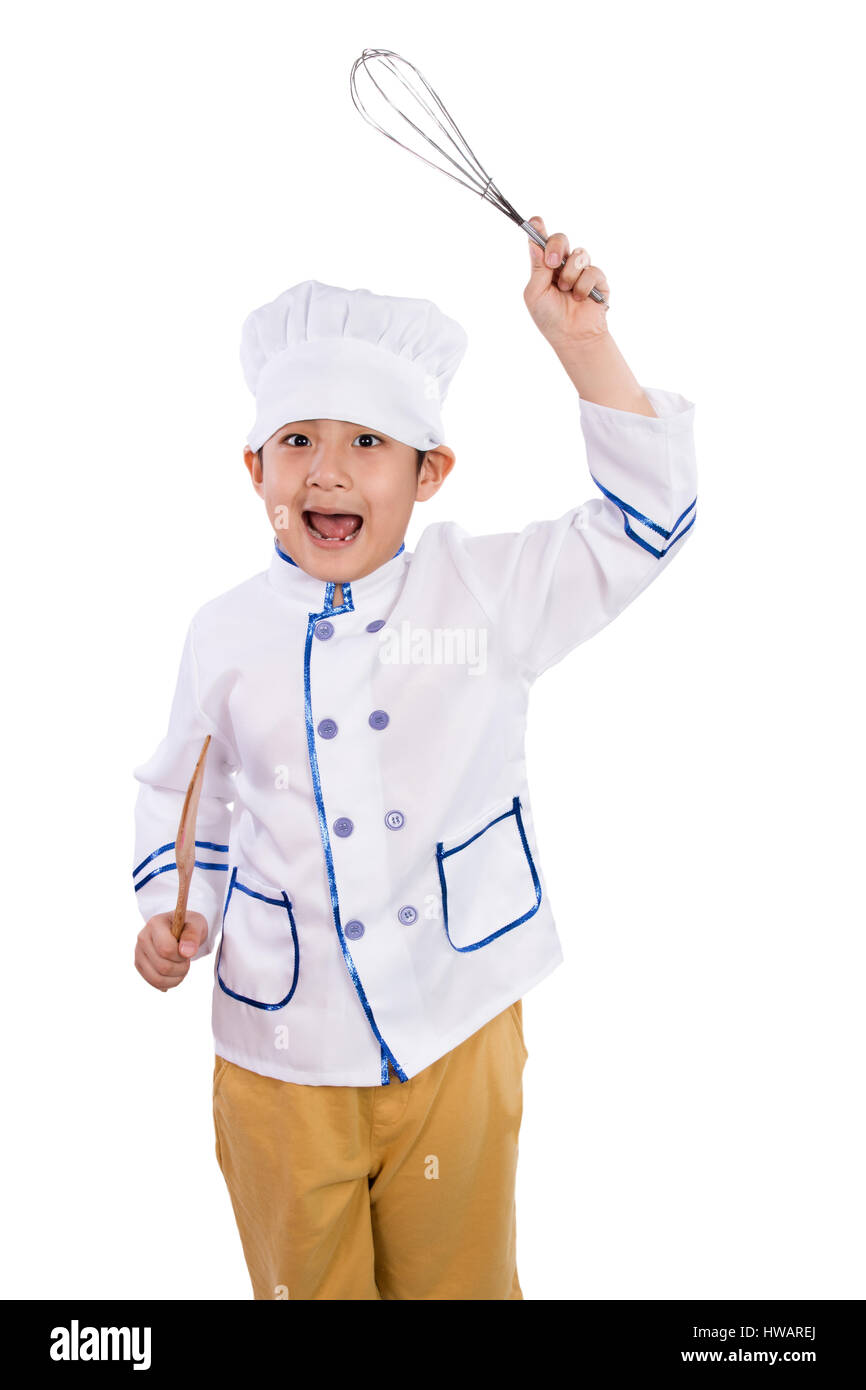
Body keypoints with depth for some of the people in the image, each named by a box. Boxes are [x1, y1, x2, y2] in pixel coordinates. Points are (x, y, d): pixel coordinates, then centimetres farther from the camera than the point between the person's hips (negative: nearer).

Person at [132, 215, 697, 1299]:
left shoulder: (486, 590, -5)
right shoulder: (227, 633, -2)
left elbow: (641, 522, -7)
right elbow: (184, 797, 11)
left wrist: (583, 345, -12)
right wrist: (173, 910, -5)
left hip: (456, 1042, 0)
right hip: (279, 1055, 1)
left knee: (457, 1274, 19)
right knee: (304, 1281, 19)